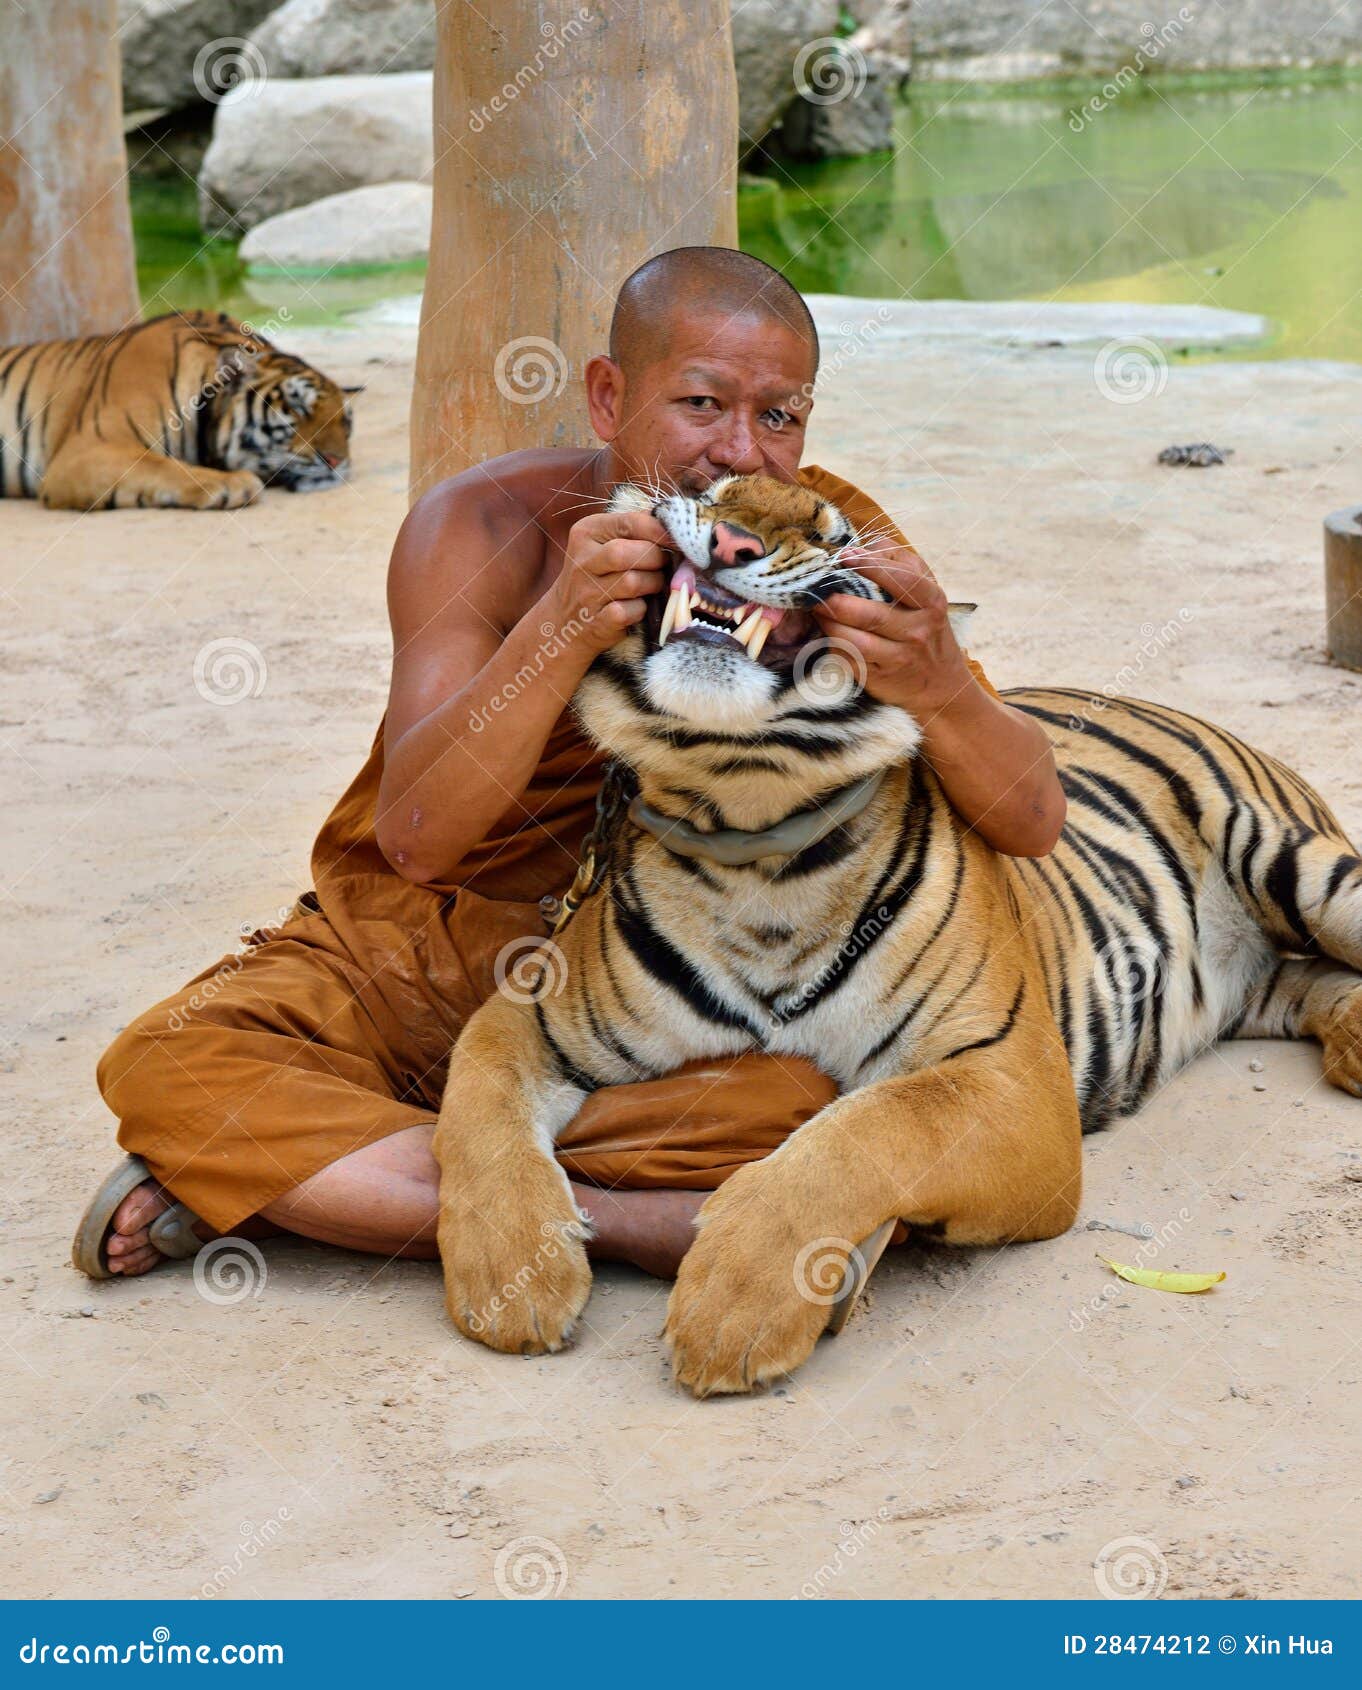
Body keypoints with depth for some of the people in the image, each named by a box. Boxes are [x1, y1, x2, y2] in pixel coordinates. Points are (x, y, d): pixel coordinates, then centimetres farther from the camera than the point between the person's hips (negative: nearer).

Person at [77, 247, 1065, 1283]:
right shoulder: (489, 530, -15)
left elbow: (1033, 824, -15)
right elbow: (416, 836, -27)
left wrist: (939, 687, -38)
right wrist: (560, 633, -42)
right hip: (413, 956, 0)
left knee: (802, 1120, -32)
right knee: (167, 1064, -25)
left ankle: (281, 1161, -21)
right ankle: (599, 1218, -24)